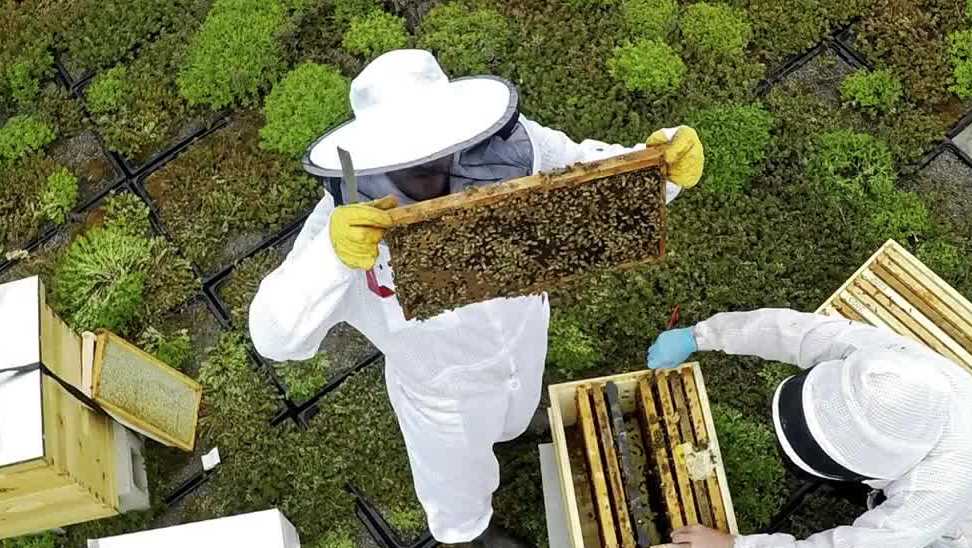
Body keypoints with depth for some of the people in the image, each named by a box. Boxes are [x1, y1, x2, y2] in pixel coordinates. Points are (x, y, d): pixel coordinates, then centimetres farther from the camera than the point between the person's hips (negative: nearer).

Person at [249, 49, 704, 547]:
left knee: (509, 420, 40)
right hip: (443, 382, -2)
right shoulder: (350, 219, -37)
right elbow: (276, 336, -39)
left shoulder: (505, 145, -32)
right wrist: (331, 254, -57)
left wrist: (663, 166, -39)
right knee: (458, 477, 30)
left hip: (523, 336, 3)